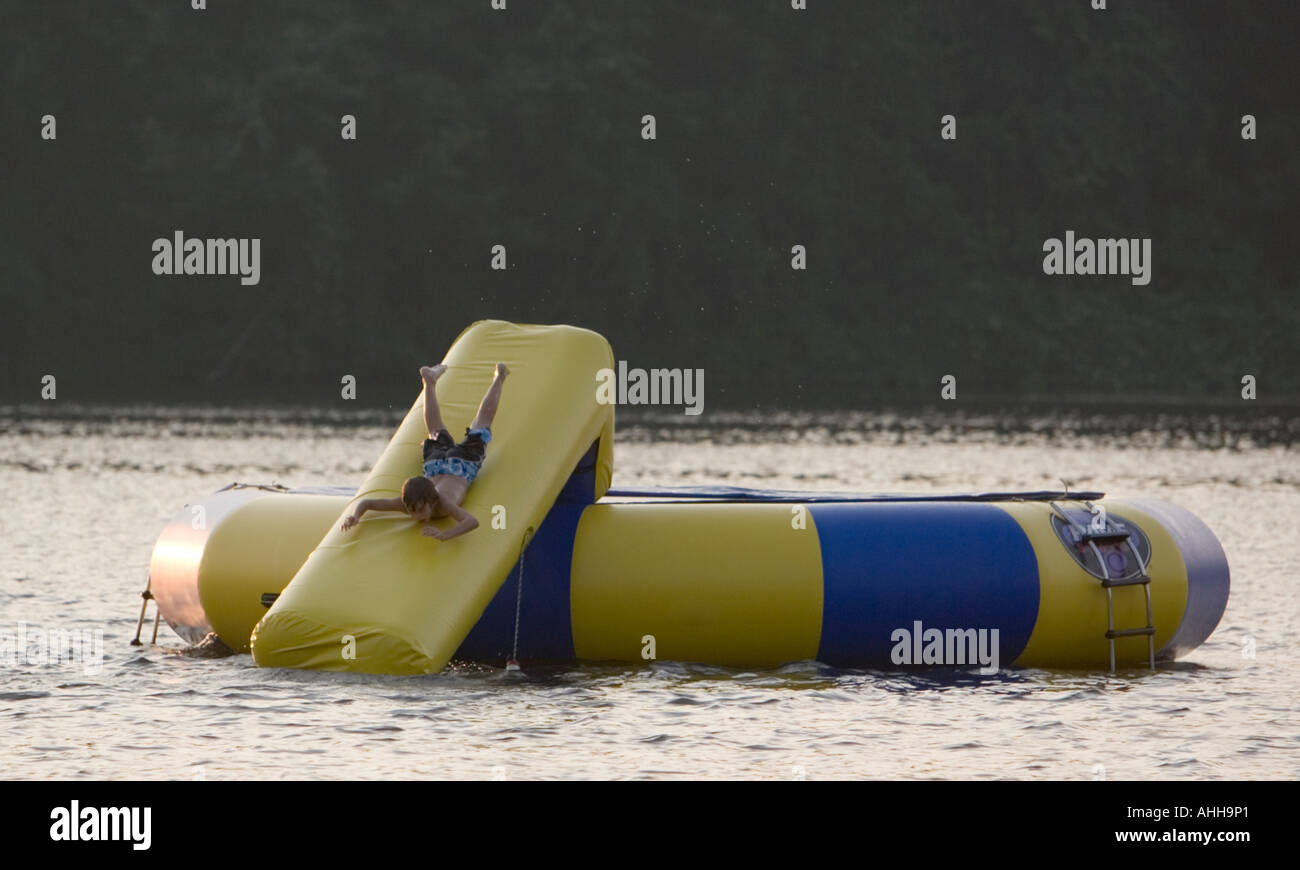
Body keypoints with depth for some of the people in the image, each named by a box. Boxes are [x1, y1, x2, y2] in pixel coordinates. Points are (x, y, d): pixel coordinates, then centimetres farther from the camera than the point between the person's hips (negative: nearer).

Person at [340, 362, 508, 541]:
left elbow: (472, 522, -61)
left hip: (463, 464, -3)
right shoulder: (408, 503, -35)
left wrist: (445, 535, -75)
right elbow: (366, 503, -28)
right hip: (436, 464, 3)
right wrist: (355, 516, -49)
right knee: (437, 435, 35)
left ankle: (498, 379, 49)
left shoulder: (443, 504, -46)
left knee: (480, 427, 25)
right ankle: (430, 382, 58)